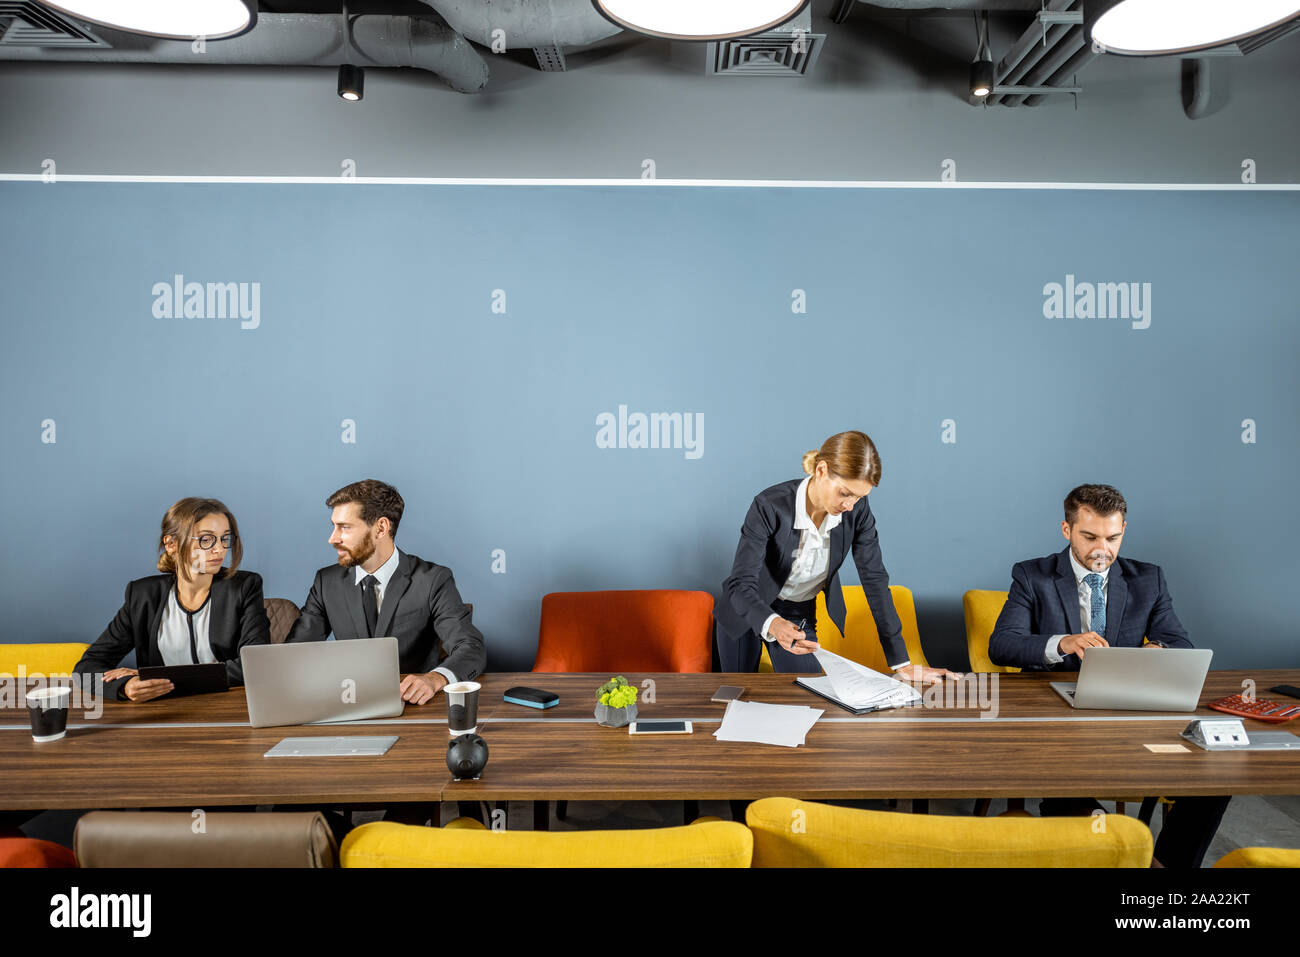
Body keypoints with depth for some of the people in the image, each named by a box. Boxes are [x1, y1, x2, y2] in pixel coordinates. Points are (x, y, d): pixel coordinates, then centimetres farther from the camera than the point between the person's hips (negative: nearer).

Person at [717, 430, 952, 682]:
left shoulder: (857, 510, -19)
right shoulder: (770, 506, -31)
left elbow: (874, 579, -15)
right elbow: (740, 584, -34)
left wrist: (901, 662, -18)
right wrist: (772, 624, -56)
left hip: (801, 615, 3)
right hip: (748, 611, -2)